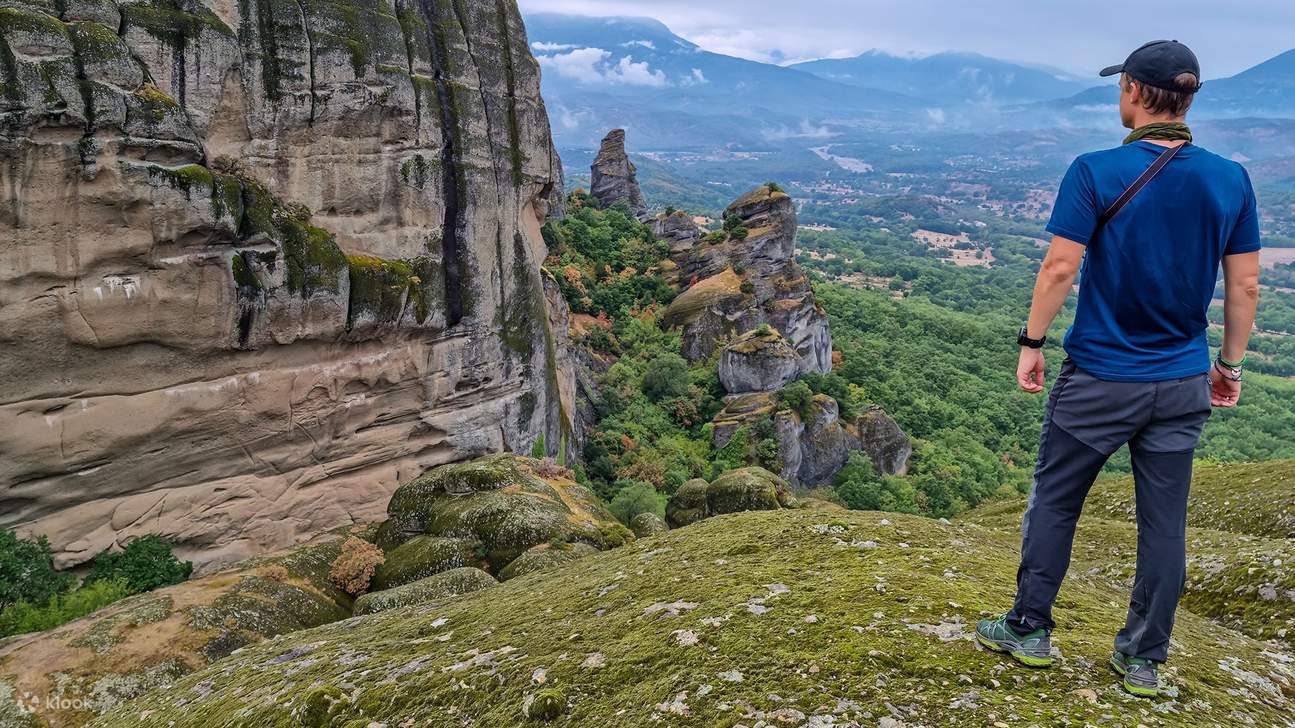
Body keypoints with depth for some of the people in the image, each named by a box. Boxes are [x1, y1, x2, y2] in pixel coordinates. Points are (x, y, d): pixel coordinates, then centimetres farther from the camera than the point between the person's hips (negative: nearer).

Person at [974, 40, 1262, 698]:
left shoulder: (1096, 172, -13)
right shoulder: (1231, 180, 0)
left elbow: (1059, 268, -15)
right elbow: (1245, 285, 3)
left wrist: (1031, 342, -4)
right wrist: (1230, 364, 14)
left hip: (1099, 380, -4)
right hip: (1183, 385, 4)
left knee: (1054, 503, 11)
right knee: (1164, 520, 12)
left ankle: (1029, 630, 23)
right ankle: (1144, 658, 24)